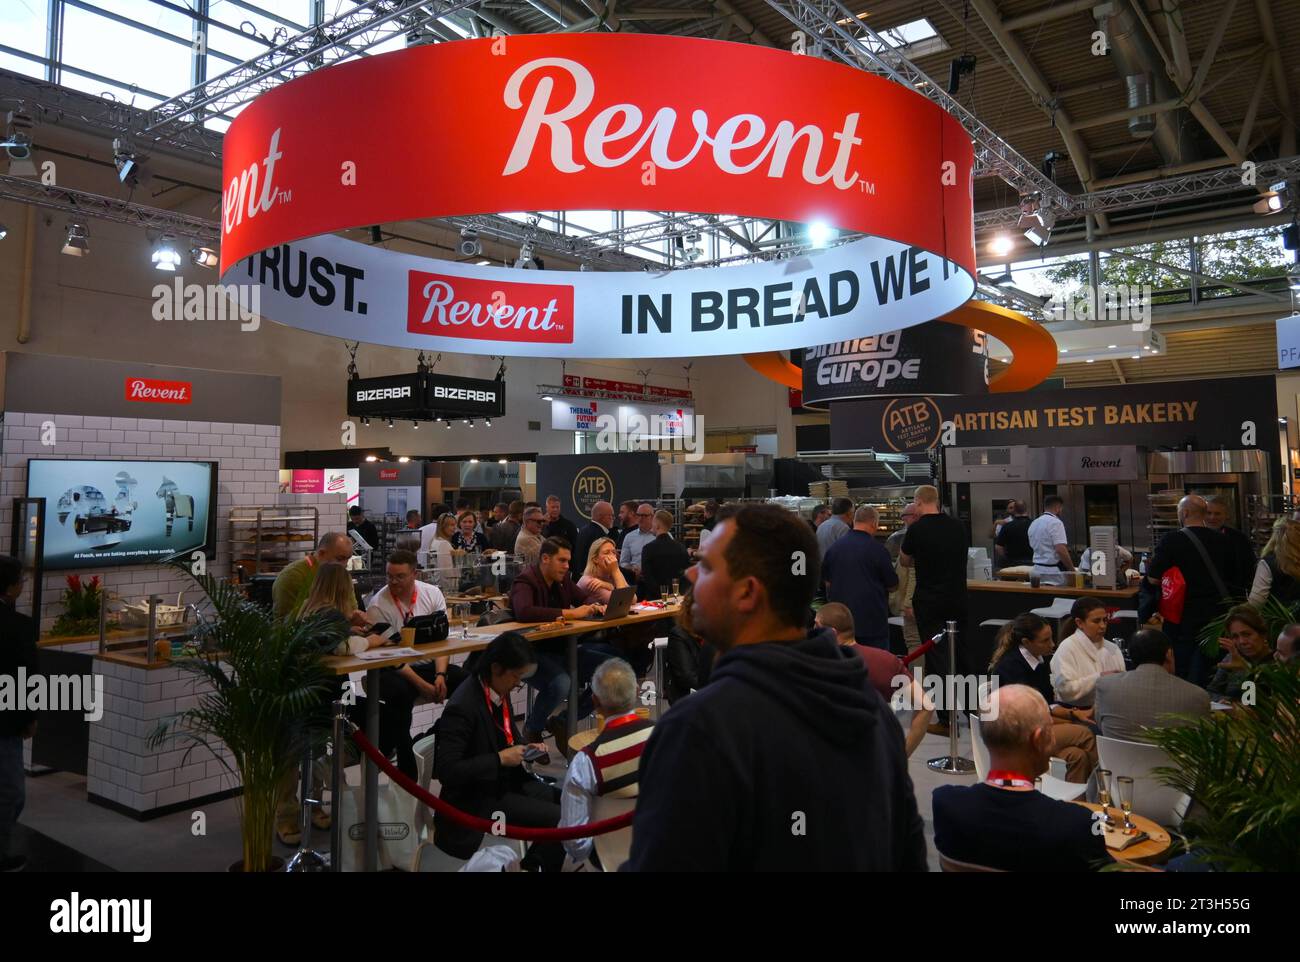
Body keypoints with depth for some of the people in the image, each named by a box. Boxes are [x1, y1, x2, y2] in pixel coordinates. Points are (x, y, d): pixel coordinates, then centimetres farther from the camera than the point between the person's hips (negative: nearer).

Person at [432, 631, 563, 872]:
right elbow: (446, 770, -28)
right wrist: (500, 759, -26)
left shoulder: (500, 691, -2)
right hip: (479, 801, -8)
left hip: (506, 781, 9)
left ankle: (534, 862, 23)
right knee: (559, 820, -14)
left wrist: (527, 746, -3)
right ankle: (534, 865, 12)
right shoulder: (462, 707, -27)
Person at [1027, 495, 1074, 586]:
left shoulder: (1033, 523, 13)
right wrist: (1072, 570, -11)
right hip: (1054, 572, -8)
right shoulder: (1055, 522, -12)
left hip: (1037, 569, 8)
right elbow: (1061, 550, -20)